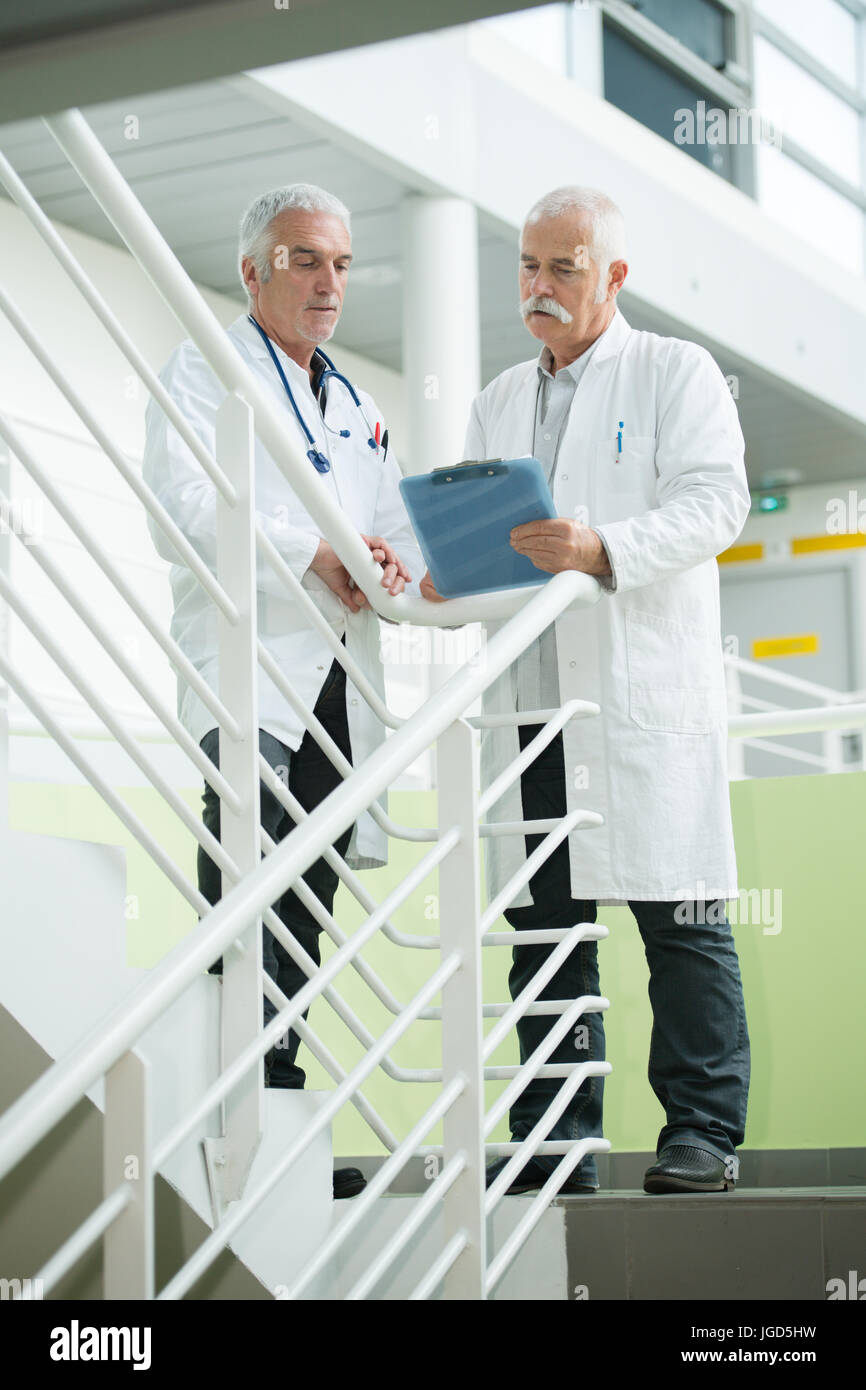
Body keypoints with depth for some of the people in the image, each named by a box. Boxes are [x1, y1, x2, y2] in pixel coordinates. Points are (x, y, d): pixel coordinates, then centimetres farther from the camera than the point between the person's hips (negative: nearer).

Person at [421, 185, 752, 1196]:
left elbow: (714, 500, -8)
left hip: (646, 694, -5)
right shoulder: (498, 403, 23)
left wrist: (605, 549, -24)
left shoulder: (677, 373, 6)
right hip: (525, 696, 5)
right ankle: (556, 1144, 7)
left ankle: (702, 1133, 2)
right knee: (543, 924, 3)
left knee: (679, 920, -4)